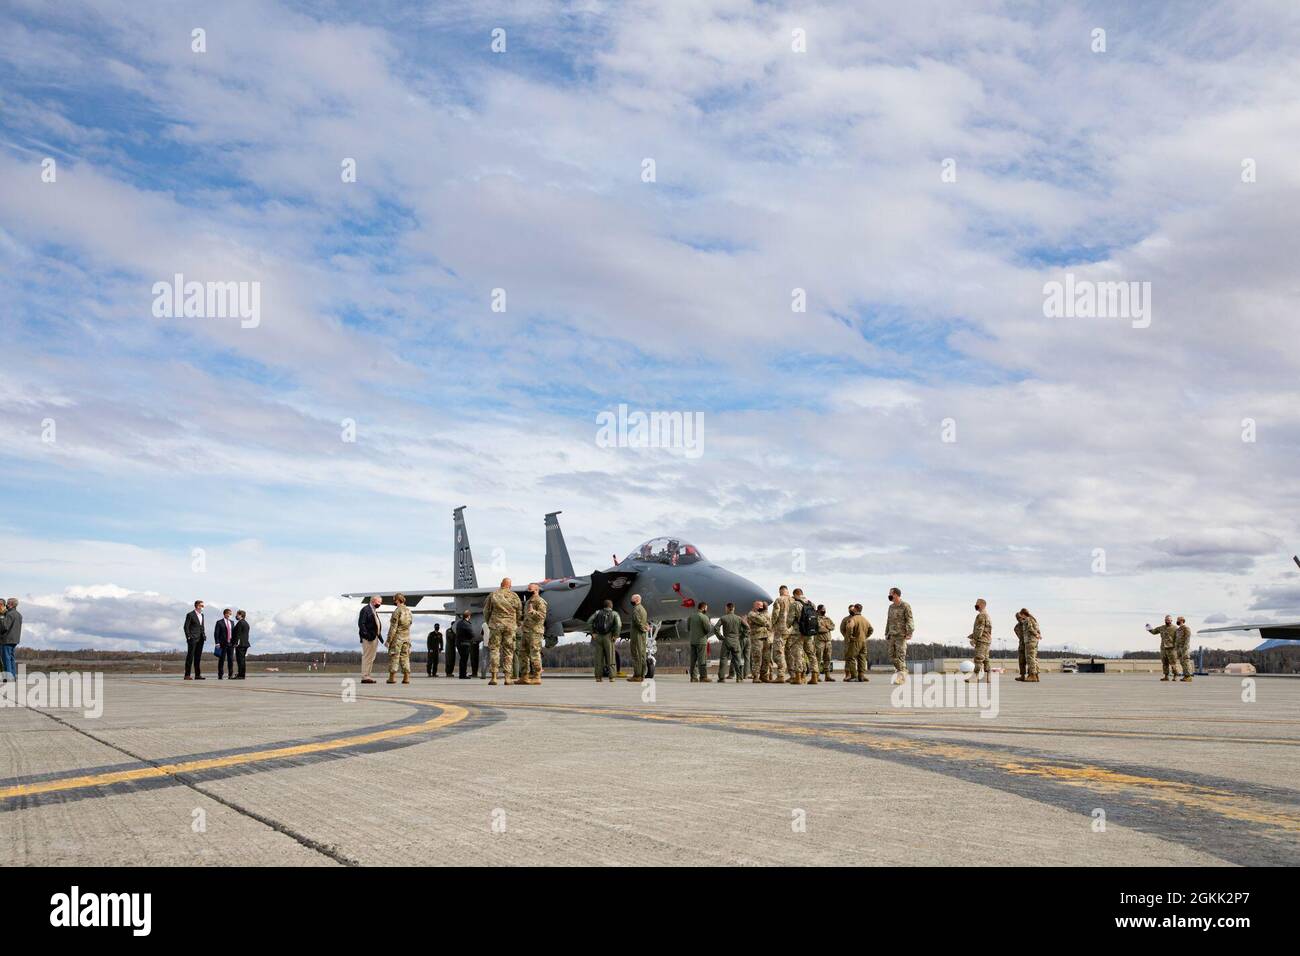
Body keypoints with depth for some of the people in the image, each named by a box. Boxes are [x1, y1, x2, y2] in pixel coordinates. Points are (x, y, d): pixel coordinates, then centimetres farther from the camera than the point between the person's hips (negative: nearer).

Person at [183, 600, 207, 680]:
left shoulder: (201, 615, 17)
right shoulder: (190, 615, -5)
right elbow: (186, 627, -8)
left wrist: (204, 635, 11)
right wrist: (188, 637, -14)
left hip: (200, 639, 7)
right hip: (192, 639, -7)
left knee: (198, 657, 8)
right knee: (190, 656, -6)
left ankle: (197, 675, 9)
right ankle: (187, 675, -6)